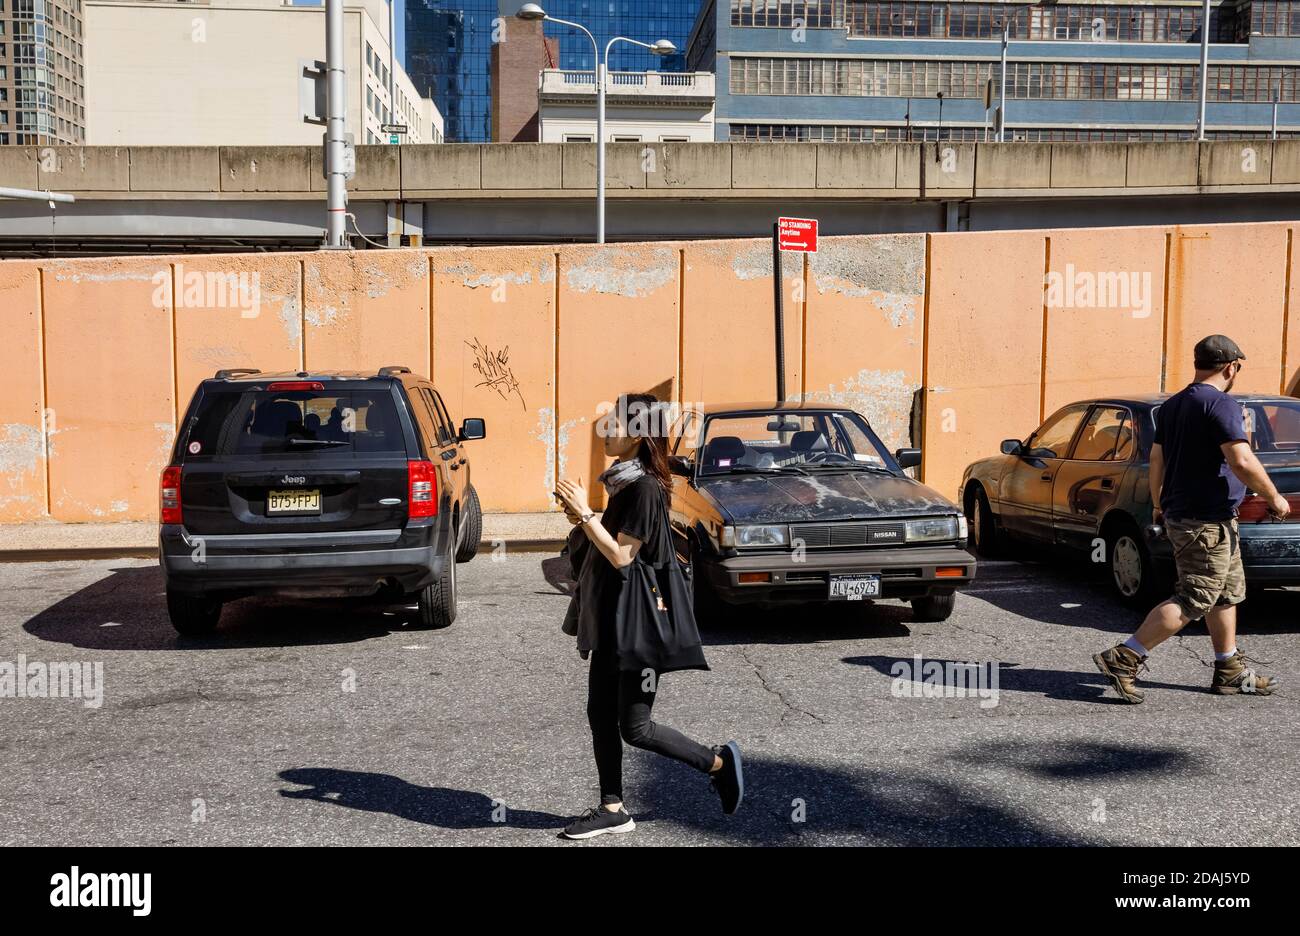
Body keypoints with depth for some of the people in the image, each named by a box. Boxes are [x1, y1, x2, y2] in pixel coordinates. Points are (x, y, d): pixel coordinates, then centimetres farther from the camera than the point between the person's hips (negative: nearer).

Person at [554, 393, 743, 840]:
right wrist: (583, 520, 2)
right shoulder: (624, 482, 11)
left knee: (635, 728, -2)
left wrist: (585, 513, -17)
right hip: (612, 618, 10)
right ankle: (612, 809, 20)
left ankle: (719, 761, 15)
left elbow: (622, 556, -21)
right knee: (601, 715, 11)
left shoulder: (645, 487, -18)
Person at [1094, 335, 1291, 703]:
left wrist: (1158, 504, 29)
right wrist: (1273, 497, -10)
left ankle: (1230, 672, 24)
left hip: (1180, 513, 10)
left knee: (1228, 594, 18)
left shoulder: (1171, 405, 12)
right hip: (1208, 520, -10)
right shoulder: (1221, 404, -15)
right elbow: (1242, 462, -23)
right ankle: (1123, 659, -10)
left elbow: (1156, 459, 18)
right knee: (1194, 601, -7)